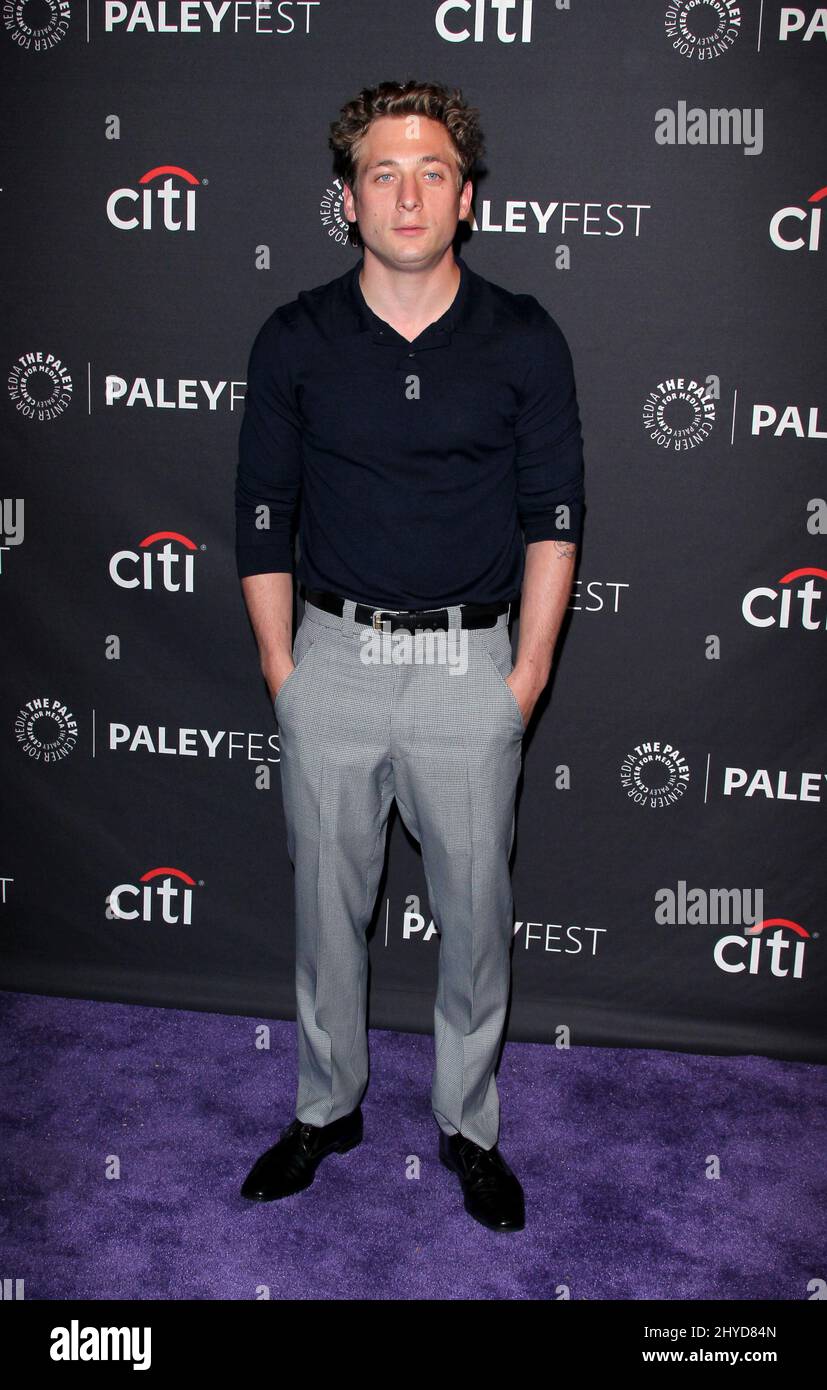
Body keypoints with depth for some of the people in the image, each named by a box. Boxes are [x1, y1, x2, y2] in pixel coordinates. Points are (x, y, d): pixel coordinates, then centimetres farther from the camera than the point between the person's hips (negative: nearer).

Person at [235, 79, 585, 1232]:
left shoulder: (524, 342, -2)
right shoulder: (296, 341, 0)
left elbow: (554, 516, 1)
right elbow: (263, 516, 4)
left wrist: (528, 672, -3)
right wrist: (281, 668, 0)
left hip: (471, 667, 0)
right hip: (333, 659, 1)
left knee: (475, 909, 10)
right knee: (327, 899, 13)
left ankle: (468, 1123, 32)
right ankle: (328, 1106, 36)